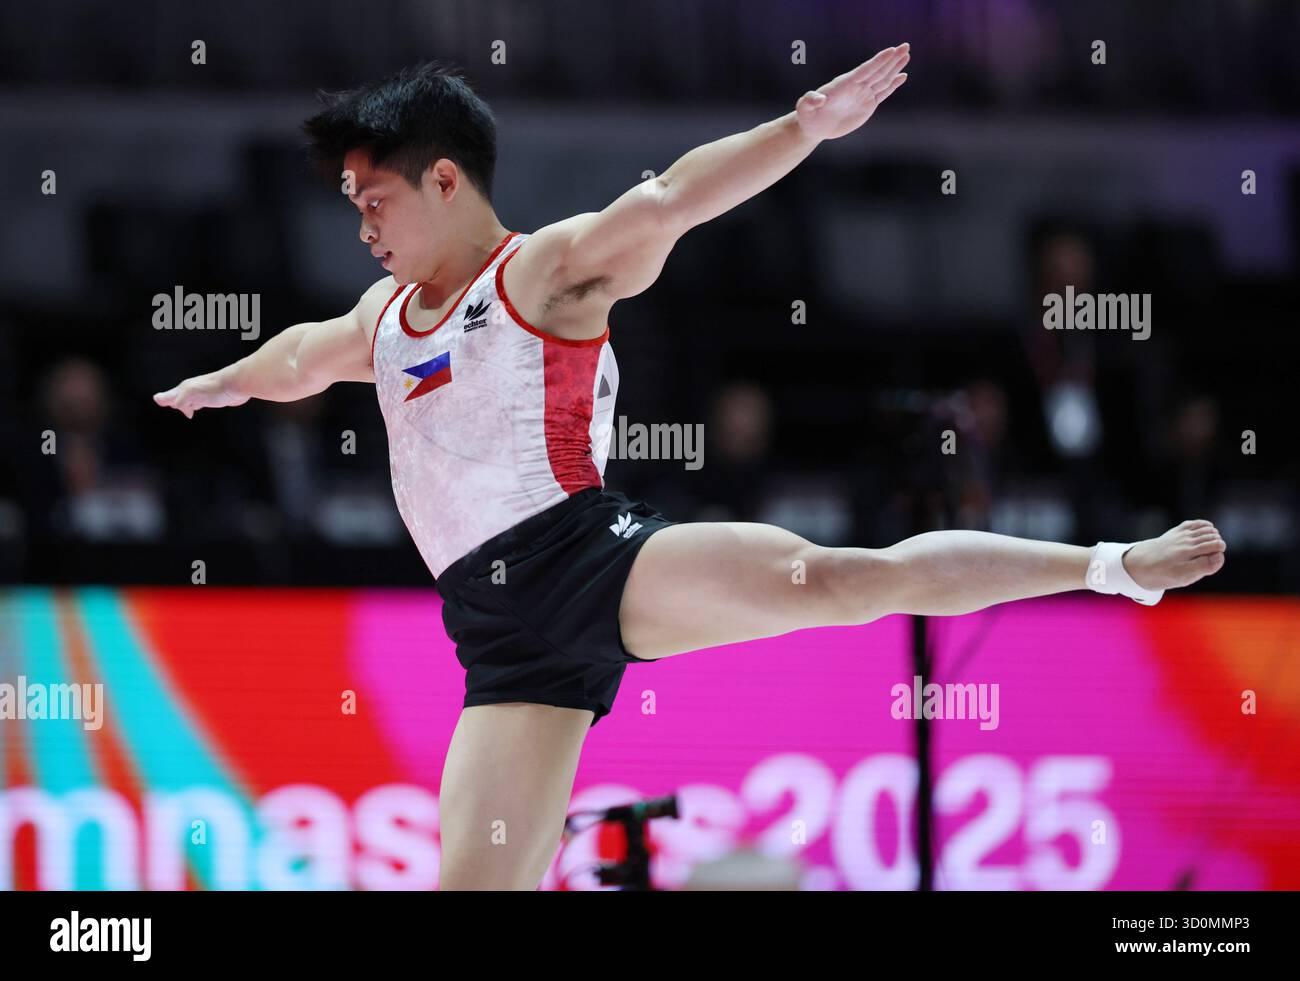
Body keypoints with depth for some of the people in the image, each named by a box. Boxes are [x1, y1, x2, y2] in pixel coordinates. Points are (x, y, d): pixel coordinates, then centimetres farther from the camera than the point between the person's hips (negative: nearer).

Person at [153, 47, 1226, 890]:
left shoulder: (549, 269, 3)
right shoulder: (384, 318, 25)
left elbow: (667, 202, -13)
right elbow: (303, 354, 47)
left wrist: (805, 129, -27)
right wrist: (223, 382, 67)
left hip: (587, 555, -6)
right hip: (504, 635, 6)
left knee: (835, 577, -25)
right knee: (474, 888, -6)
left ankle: (1113, 566, -14)